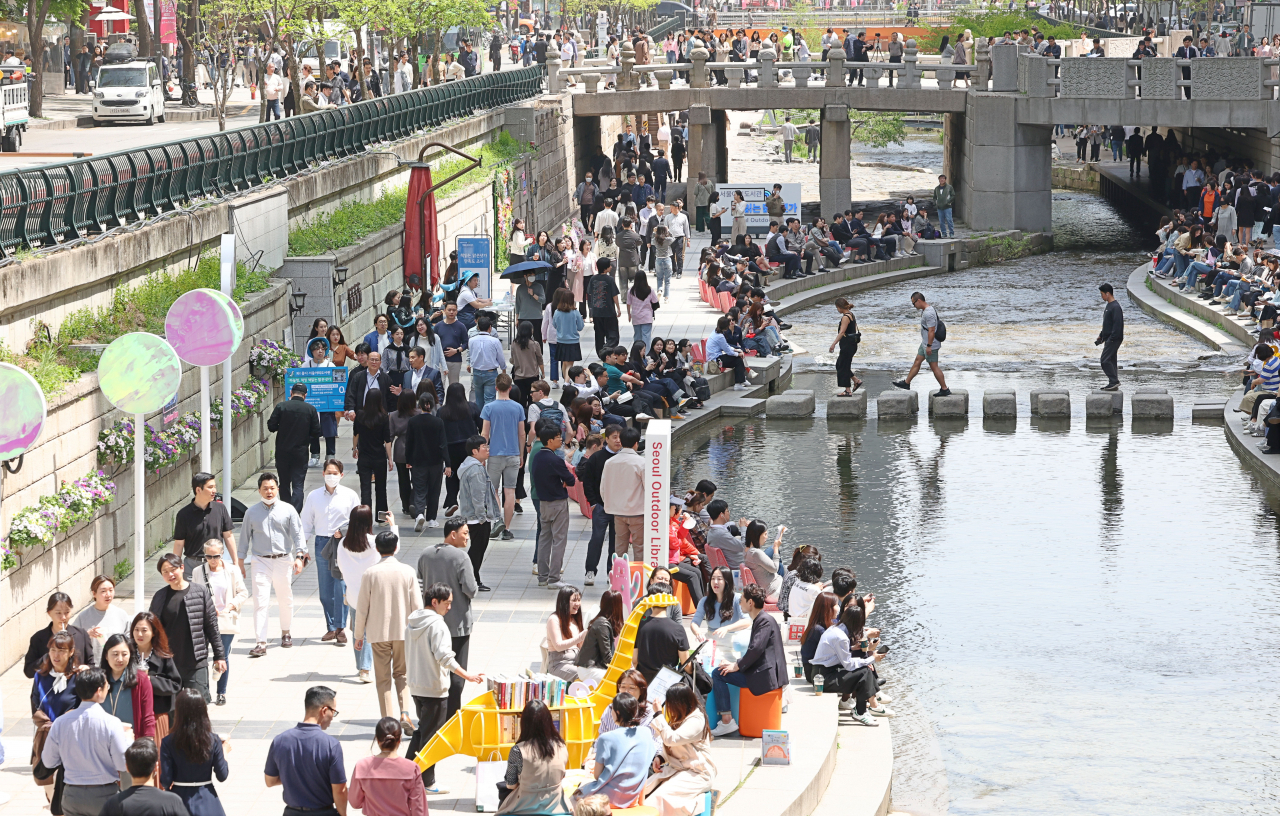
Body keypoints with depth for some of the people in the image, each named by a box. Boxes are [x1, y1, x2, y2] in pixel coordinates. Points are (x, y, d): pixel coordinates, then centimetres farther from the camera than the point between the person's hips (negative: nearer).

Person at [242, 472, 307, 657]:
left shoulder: (288, 510, 2)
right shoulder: (251, 513, 4)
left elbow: (298, 534, 1)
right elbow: (245, 538, 10)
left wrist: (299, 556, -11)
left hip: (283, 560, 1)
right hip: (261, 561, -1)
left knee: (285, 600, 14)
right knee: (260, 602, -11)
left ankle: (286, 633, 37)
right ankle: (261, 643, -13)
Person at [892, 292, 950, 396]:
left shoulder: (929, 313, -24)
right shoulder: (923, 310, 10)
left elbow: (931, 330, -26)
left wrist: (929, 346, -25)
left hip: (931, 345, -11)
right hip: (925, 344, 11)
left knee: (934, 367, -4)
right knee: (917, 362, 17)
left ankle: (945, 390, 2)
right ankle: (906, 383, 27)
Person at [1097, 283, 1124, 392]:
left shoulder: (1115, 307, -17)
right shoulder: (1109, 306, 16)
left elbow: (1117, 324, -22)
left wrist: (1112, 338, -23)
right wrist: (1101, 335, 21)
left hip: (1114, 338, -11)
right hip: (1109, 339, 11)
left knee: (1105, 360, -13)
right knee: (1111, 360, 11)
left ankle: (1114, 381, -13)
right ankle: (1113, 383, 15)